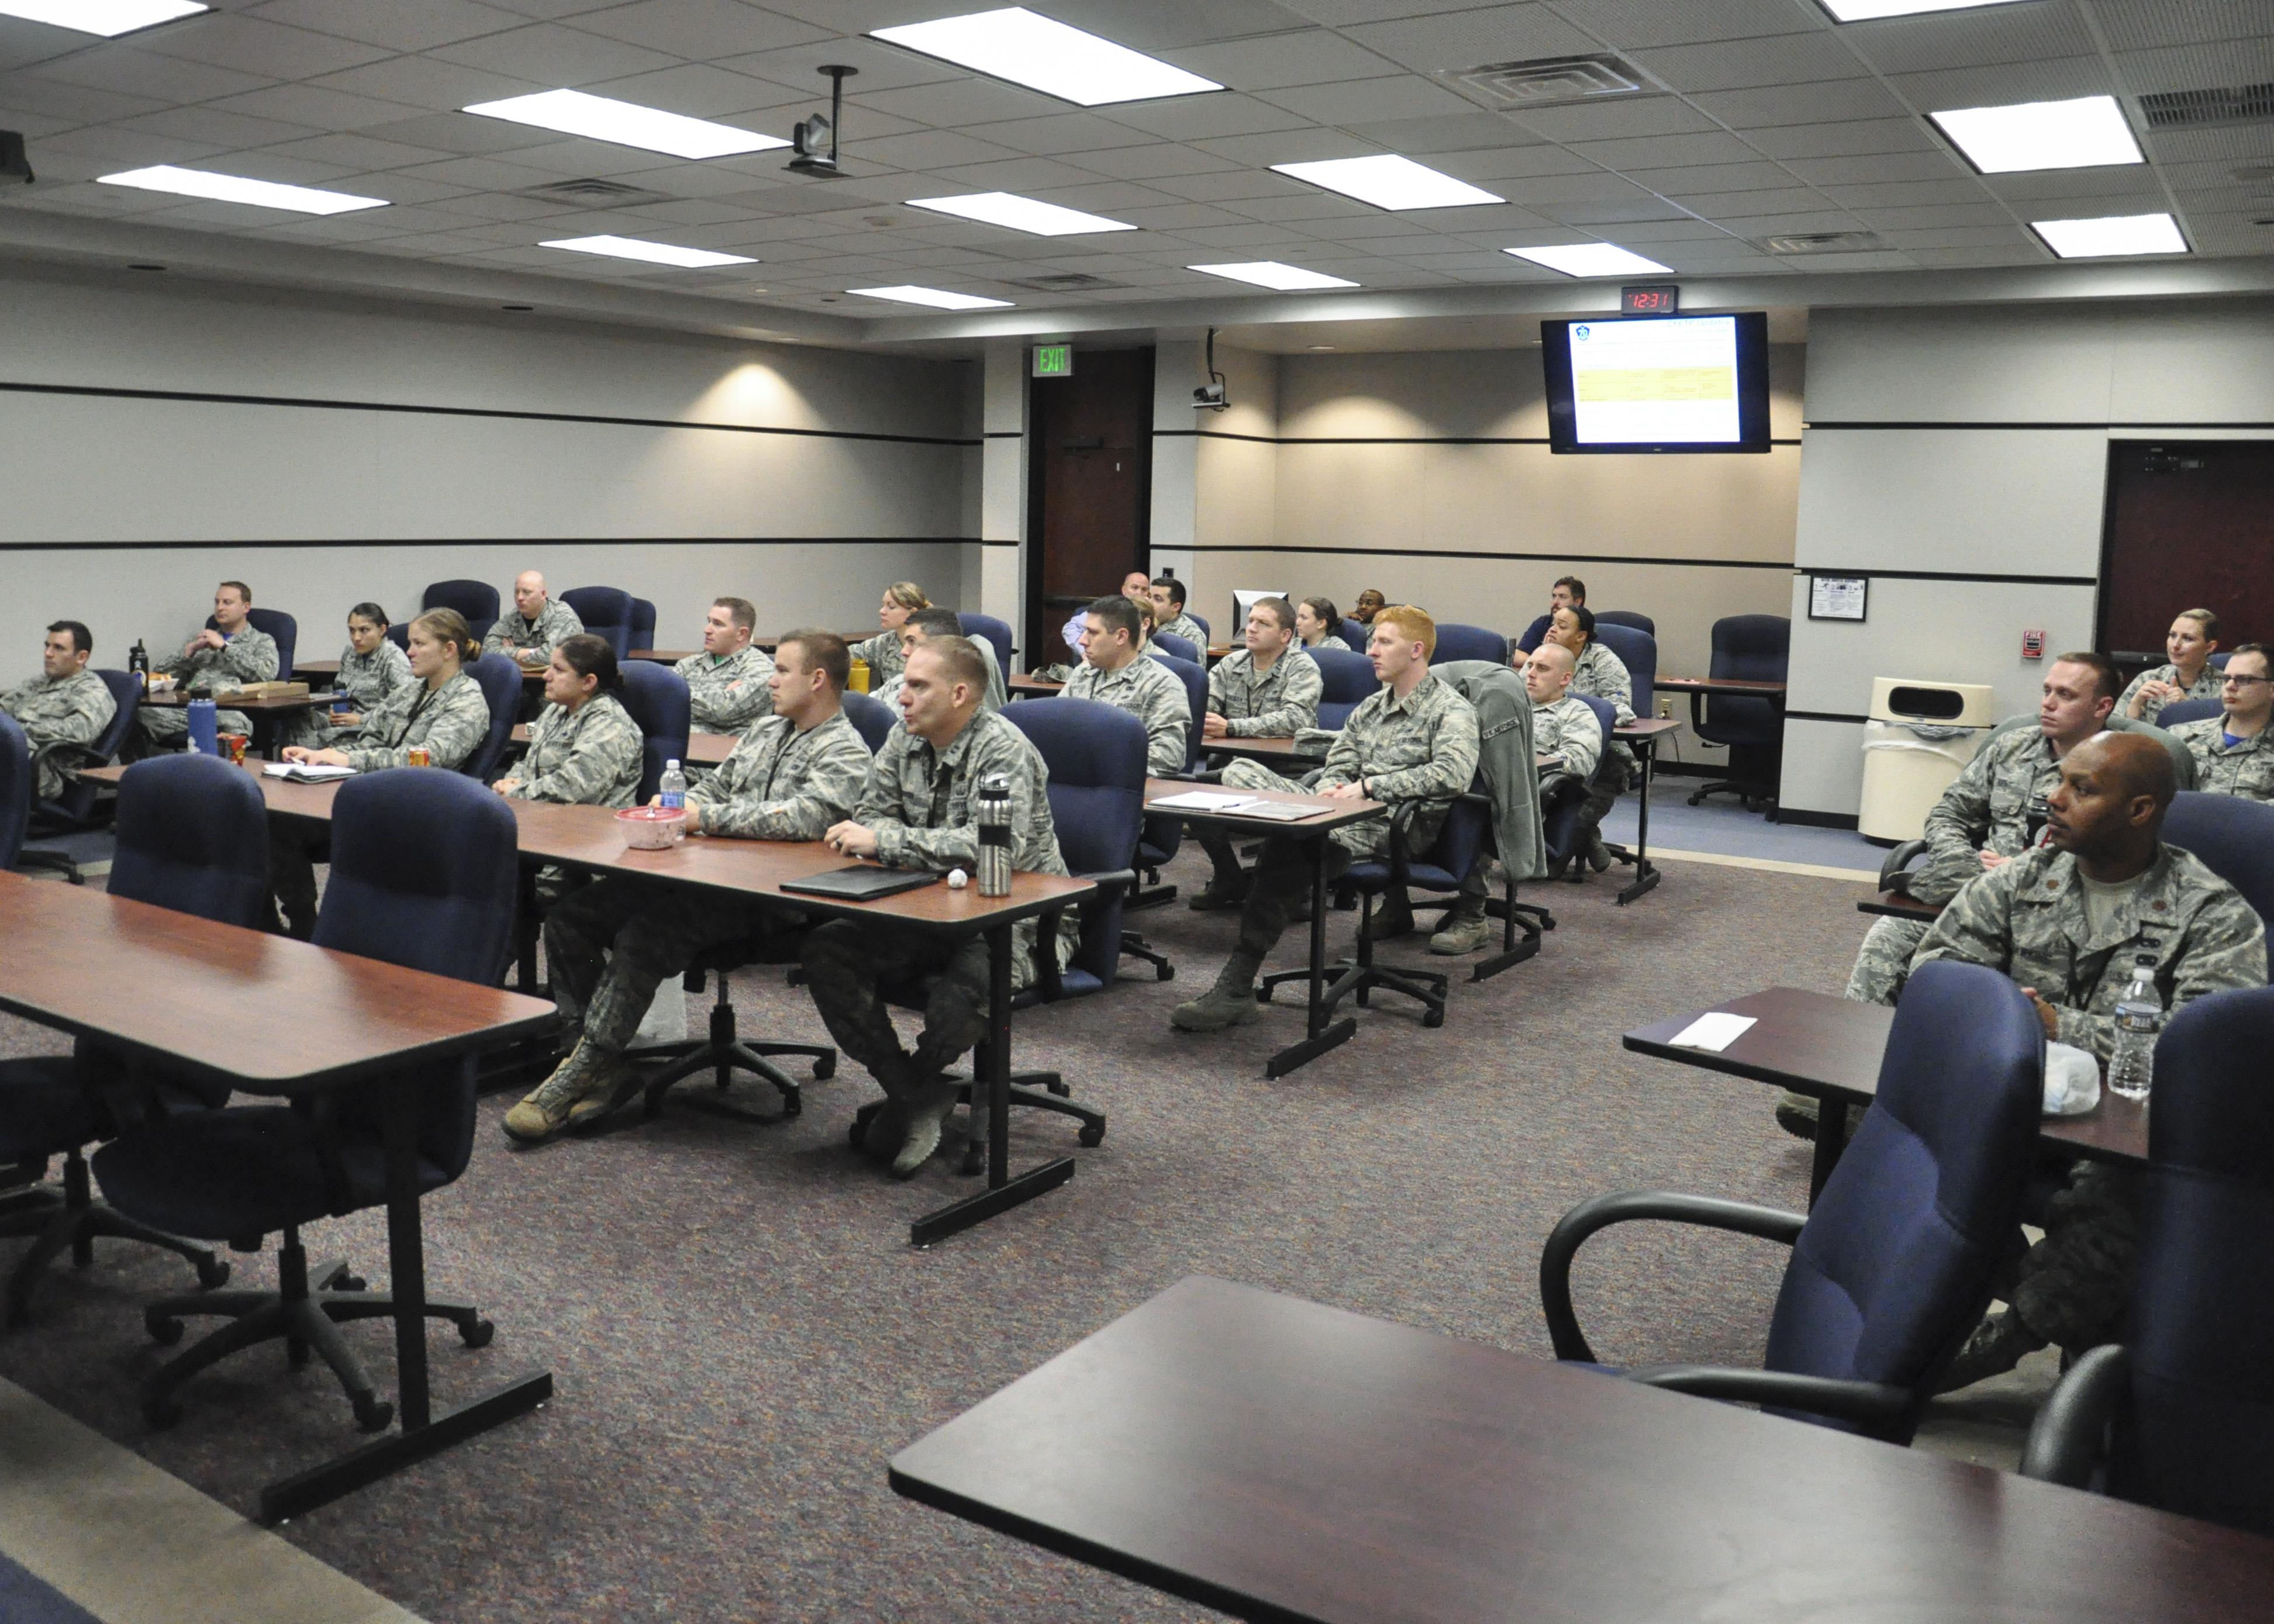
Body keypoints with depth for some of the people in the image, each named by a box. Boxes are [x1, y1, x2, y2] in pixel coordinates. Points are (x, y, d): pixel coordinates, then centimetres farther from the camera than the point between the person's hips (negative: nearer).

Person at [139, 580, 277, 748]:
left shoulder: (262, 641, 19)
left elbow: (266, 674, -5)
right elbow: (161, 670, 24)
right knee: (142, 712, -28)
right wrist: (190, 650, 7)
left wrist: (225, 647, 0)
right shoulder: (202, 639, 33)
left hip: (229, 708, -4)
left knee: (232, 720, -44)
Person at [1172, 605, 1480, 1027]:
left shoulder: (1452, 711, 1)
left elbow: (1453, 774, -17)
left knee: (1291, 841, -36)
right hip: (1348, 814, 8)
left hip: (1399, 823, -8)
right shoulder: (1371, 706, 25)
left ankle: (1237, 987, -38)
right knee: (1239, 772, -10)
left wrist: (1368, 787, -17)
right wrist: (1331, 789, -4)